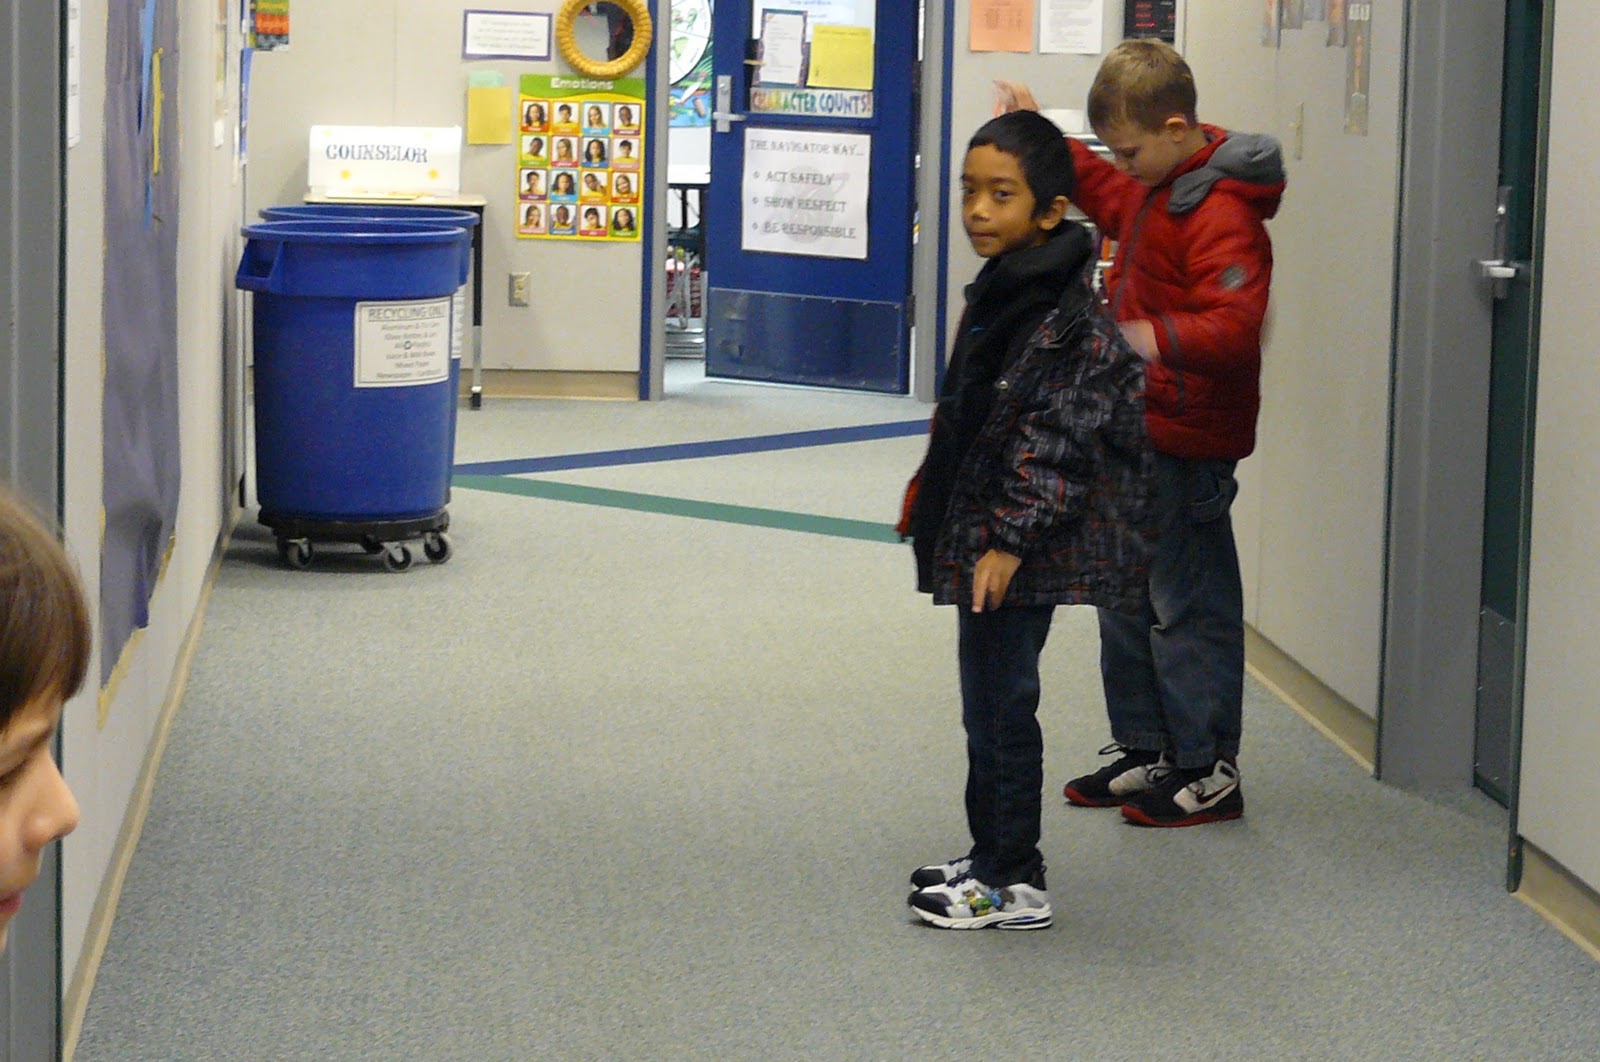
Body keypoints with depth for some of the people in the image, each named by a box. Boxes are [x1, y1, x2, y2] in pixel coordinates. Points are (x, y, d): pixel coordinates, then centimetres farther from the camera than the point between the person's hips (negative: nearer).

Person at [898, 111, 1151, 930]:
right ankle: (994, 859, 26)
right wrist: (933, 506, 24)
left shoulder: (1066, 317, -19)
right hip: (979, 537, 10)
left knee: (999, 706, -3)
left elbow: (1056, 440, -21)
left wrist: (1011, 538, -22)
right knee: (991, 704, 16)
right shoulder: (1001, 291, 11)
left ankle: (1012, 881, 6)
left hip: (1019, 552, -10)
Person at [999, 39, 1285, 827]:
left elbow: (1236, 323, -31)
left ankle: (1208, 774, 5)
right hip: (1136, 431, 10)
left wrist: (1162, 339, -46)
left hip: (1184, 444, -10)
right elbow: (1108, 197, 34)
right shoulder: (1156, 189, 11)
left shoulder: (1220, 215, -21)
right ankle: (1141, 751, 28)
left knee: (1189, 606, -4)